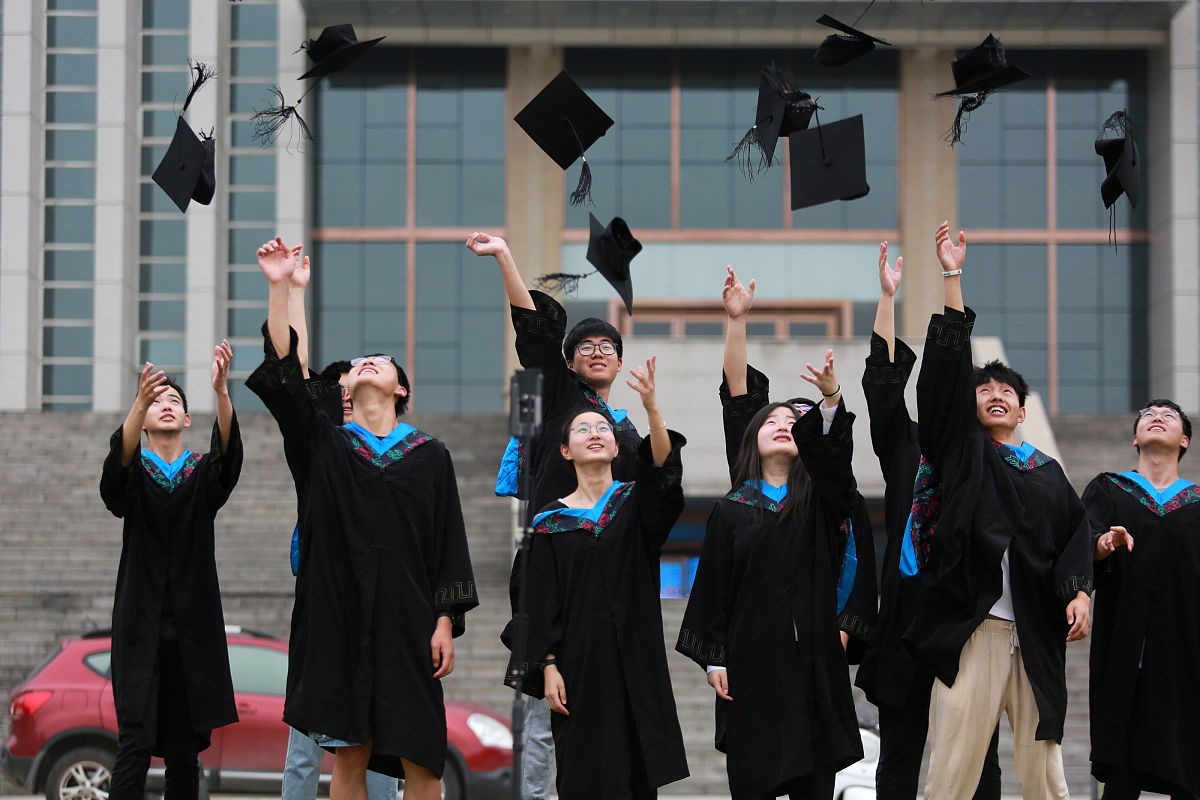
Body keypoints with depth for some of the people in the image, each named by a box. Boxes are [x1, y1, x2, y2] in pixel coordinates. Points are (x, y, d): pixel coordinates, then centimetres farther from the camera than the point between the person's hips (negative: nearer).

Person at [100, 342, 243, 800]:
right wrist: (140, 402, -37)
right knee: (135, 743, -11)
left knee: (184, 747, 4)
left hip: (193, 624, 2)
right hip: (140, 621, -2)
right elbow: (120, 460, -19)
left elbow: (228, 452, -13)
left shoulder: (203, 474, 10)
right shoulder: (132, 474, 6)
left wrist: (221, 391, -31)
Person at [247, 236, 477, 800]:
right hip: (339, 614, 1)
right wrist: (279, 287, -9)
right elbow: (284, 372, -2)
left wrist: (446, 622, -4)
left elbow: (449, 543, 5)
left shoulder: (430, 456, 8)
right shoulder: (326, 445, 10)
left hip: (407, 618, -1)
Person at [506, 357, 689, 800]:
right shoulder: (551, 522, 5)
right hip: (579, 664, 0)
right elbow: (542, 602, 4)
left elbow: (663, 470, -18)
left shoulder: (635, 502, 5)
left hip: (634, 663, 0)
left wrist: (651, 407, -33)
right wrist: (548, 667, -7)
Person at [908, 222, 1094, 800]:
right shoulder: (961, 451, 10)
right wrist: (952, 278, 0)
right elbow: (945, 375, 4)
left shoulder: (1048, 472, 18)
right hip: (971, 628, -3)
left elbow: (1075, 531, 12)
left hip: (1036, 634, 3)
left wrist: (1079, 591, -8)